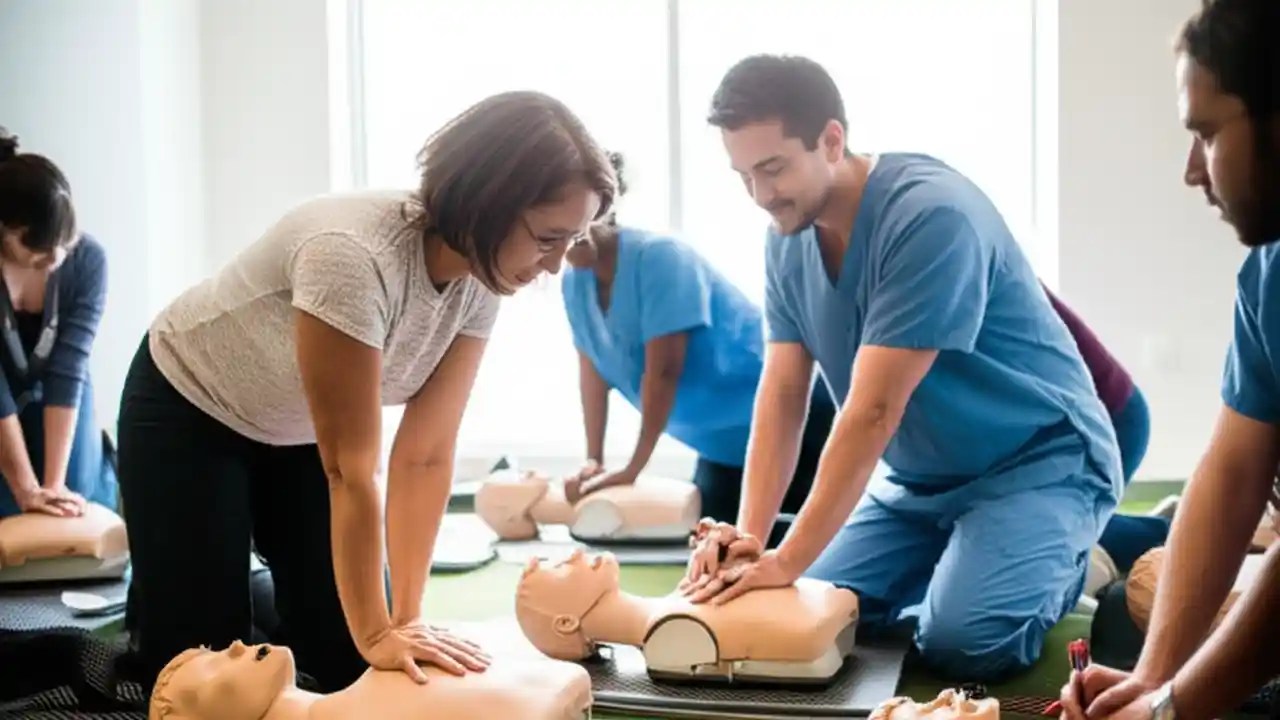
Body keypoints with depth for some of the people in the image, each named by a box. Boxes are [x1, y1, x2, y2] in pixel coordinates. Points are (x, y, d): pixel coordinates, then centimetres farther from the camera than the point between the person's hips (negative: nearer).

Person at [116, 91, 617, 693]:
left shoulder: (480, 282, -18)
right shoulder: (355, 255, -39)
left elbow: (426, 455, -16)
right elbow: (349, 469, -33)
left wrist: (407, 618, -19)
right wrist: (377, 632, -28)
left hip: (296, 434, 6)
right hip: (188, 414, -6)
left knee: (347, 658, 1)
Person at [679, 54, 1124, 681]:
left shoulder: (930, 215, -27)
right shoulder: (788, 236, -3)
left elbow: (873, 412, -30)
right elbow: (781, 395, -6)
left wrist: (787, 562, -30)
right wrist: (749, 537, -20)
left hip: (1036, 460, -7)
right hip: (920, 479, 7)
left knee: (961, 641, -26)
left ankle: (1063, 566, 6)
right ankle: (953, 560, 17)